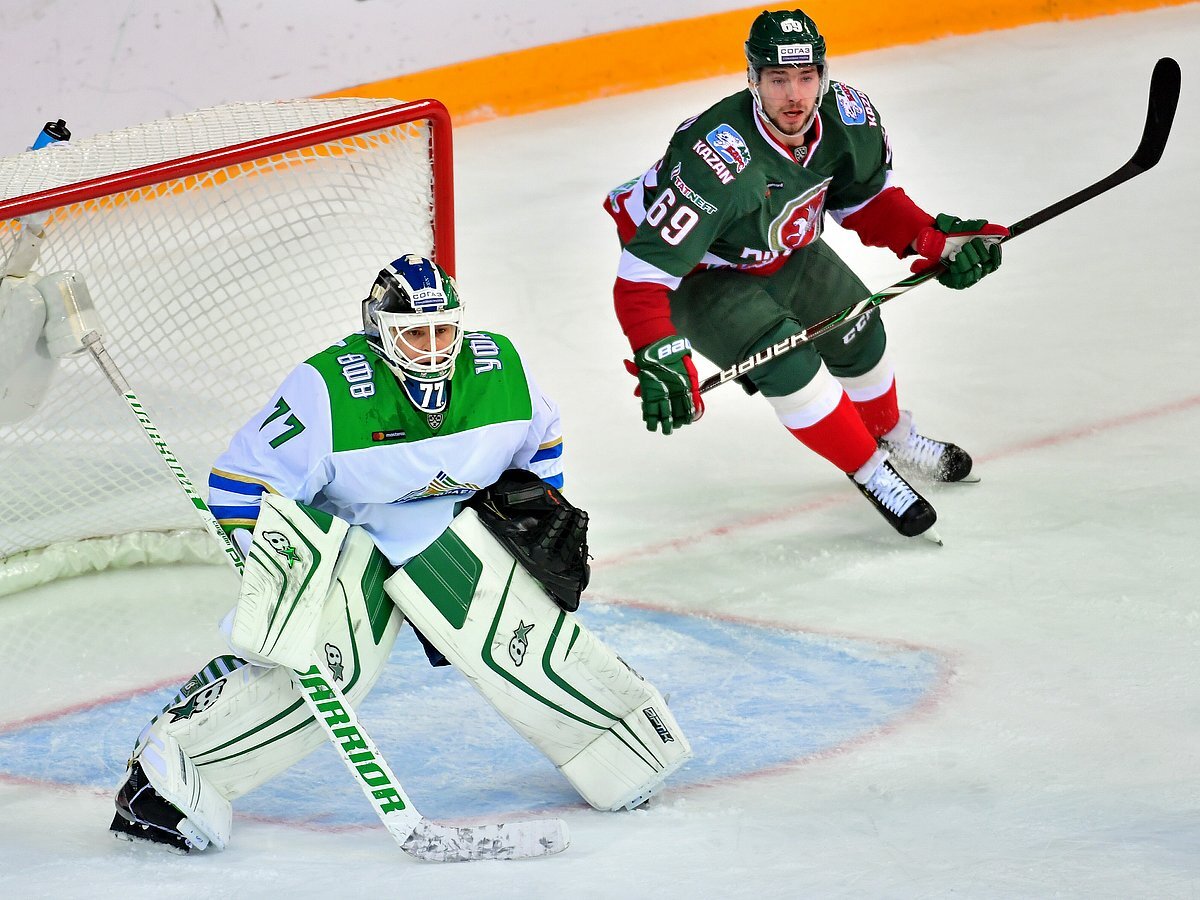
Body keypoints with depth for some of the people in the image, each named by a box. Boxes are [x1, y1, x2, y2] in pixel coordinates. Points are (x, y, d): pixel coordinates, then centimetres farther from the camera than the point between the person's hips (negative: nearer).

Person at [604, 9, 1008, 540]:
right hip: (697, 272, -7)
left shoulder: (849, 119, -22)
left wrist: (929, 237, -13)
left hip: (784, 248, 7)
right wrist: (659, 361, -49)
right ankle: (870, 472, 4)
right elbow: (644, 271, -40)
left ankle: (894, 439, 49)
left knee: (858, 336, 17)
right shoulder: (717, 160, -42)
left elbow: (863, 197, 1)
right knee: (788, 365, -20)